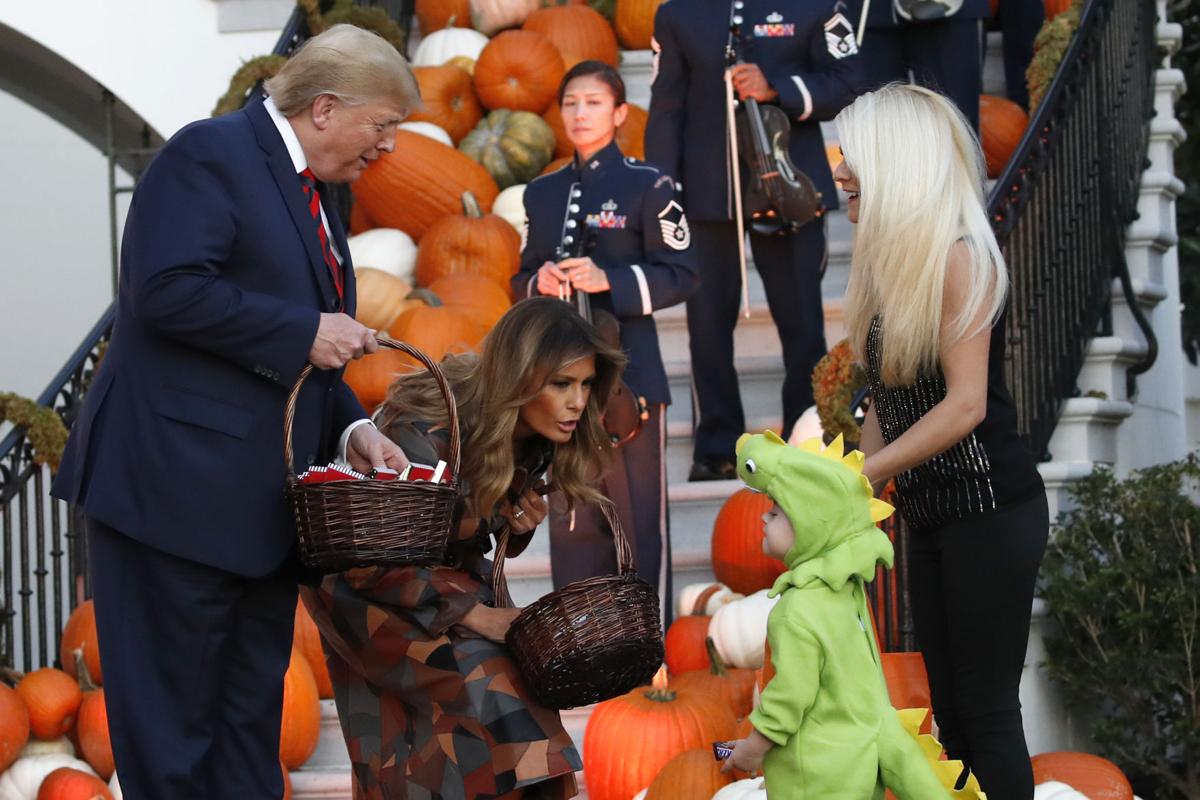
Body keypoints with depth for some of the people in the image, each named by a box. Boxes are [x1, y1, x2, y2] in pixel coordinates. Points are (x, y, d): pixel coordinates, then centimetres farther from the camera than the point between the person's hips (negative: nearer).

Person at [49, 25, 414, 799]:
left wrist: (351, 428, 8)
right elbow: (168, 290, -22)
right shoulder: (211, 154, -9)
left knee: (252, 706, 12)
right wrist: (306, 333, -18)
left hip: (264, 497, 10)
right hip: (179, 485, -9)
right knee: (173, 704, -4)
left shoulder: (309, 192, 19)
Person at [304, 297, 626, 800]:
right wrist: (472, 612, -26)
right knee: (481, 686, -23)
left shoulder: (533, 440, -9)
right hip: (366, 588, -7)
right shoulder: (427, 434, -32)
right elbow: (369, 563, -28)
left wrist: (519, 523, -15)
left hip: (450, 579, 7)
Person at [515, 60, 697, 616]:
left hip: (629, 370, -5)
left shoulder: (647, 187, -1)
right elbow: (522, 281, 18)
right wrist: (540, 282, -5)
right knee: (571, 512, 6)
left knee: (637, 507, -3)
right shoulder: (542, 194, 15)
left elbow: (680, 275, -5)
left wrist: (609, 280, -17)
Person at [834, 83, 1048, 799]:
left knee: (987, 710, -5)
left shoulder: (959, 257, -15)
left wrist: (856, 477, -17)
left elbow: (966, 404, -21)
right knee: (950, 708, 11)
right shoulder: (890, 263, 10)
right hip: (929, 515, 9)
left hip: (988, 510, -9)